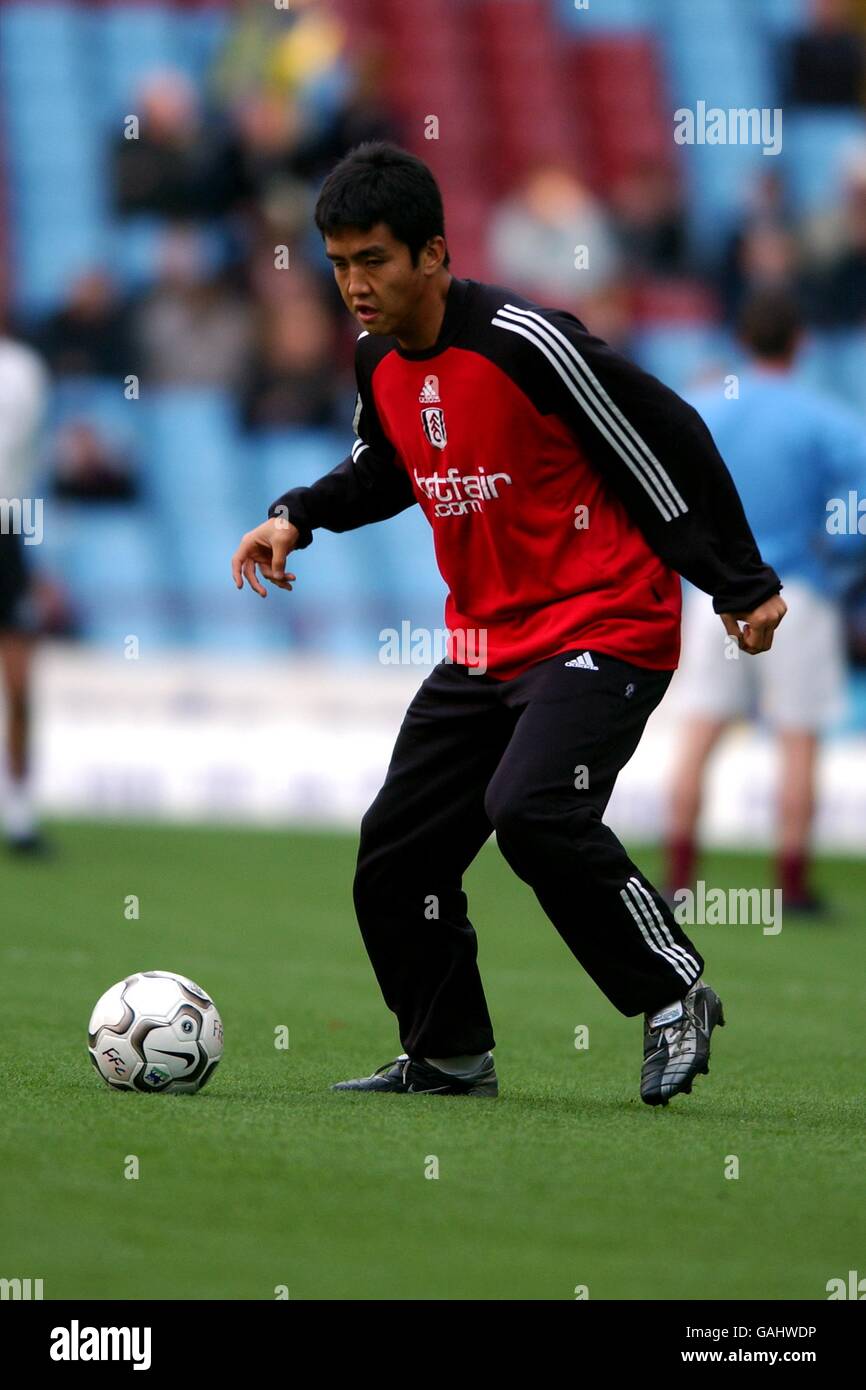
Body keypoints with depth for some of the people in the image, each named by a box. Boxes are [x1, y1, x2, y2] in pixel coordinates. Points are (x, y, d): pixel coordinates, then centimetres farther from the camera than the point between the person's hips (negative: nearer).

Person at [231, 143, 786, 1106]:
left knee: (531, 811, -29)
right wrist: (297, 517, 7)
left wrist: (740, 585, -10)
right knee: (394, 852, 4)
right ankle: (448, 1058, 21)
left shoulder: (523, 343, -20)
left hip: (603, 631, -8)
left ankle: (675, 997, -11)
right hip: (485, 647, 8)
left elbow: (668, 441, -14)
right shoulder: (380, 361, 4)